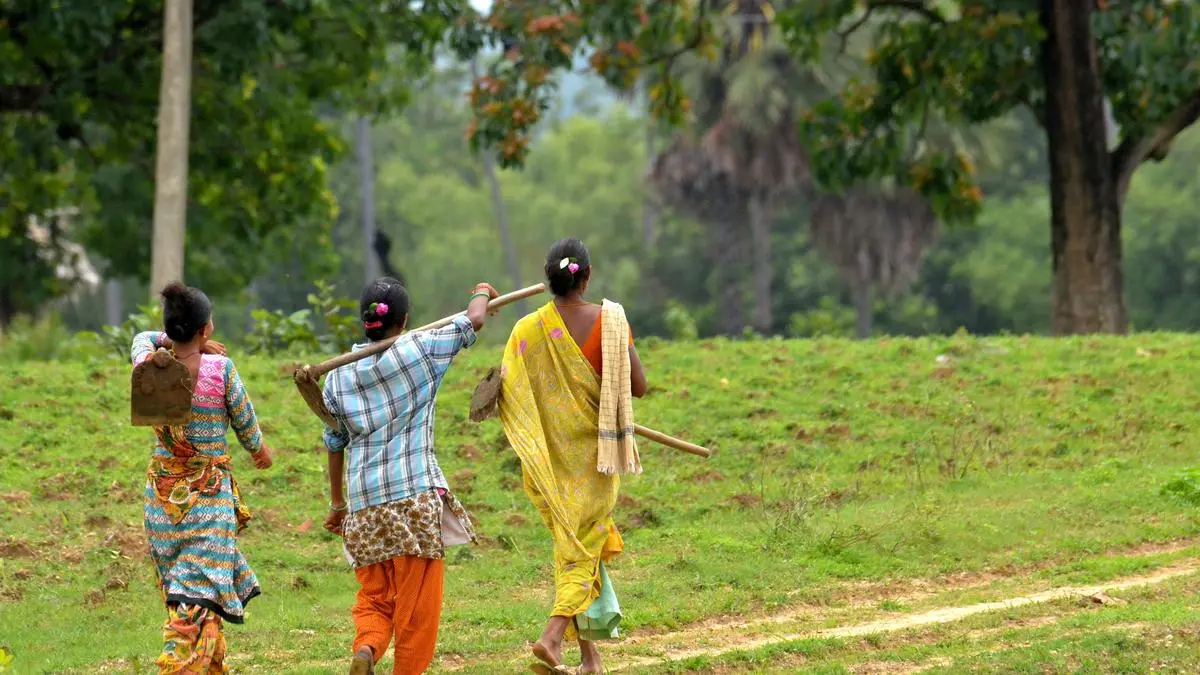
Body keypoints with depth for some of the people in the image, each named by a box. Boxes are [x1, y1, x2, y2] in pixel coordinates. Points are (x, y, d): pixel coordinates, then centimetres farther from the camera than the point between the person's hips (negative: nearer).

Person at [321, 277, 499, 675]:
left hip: (364, 503, 4)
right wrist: (482, 293, 27)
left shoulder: (338, 377, 9)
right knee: (417, 601, 3)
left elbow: (334, 443, 16)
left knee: (374, 596, 11)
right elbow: (473, 321, 4)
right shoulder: (419, 350, -2)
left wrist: (337, 502, 27)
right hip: (416, 493, -4)